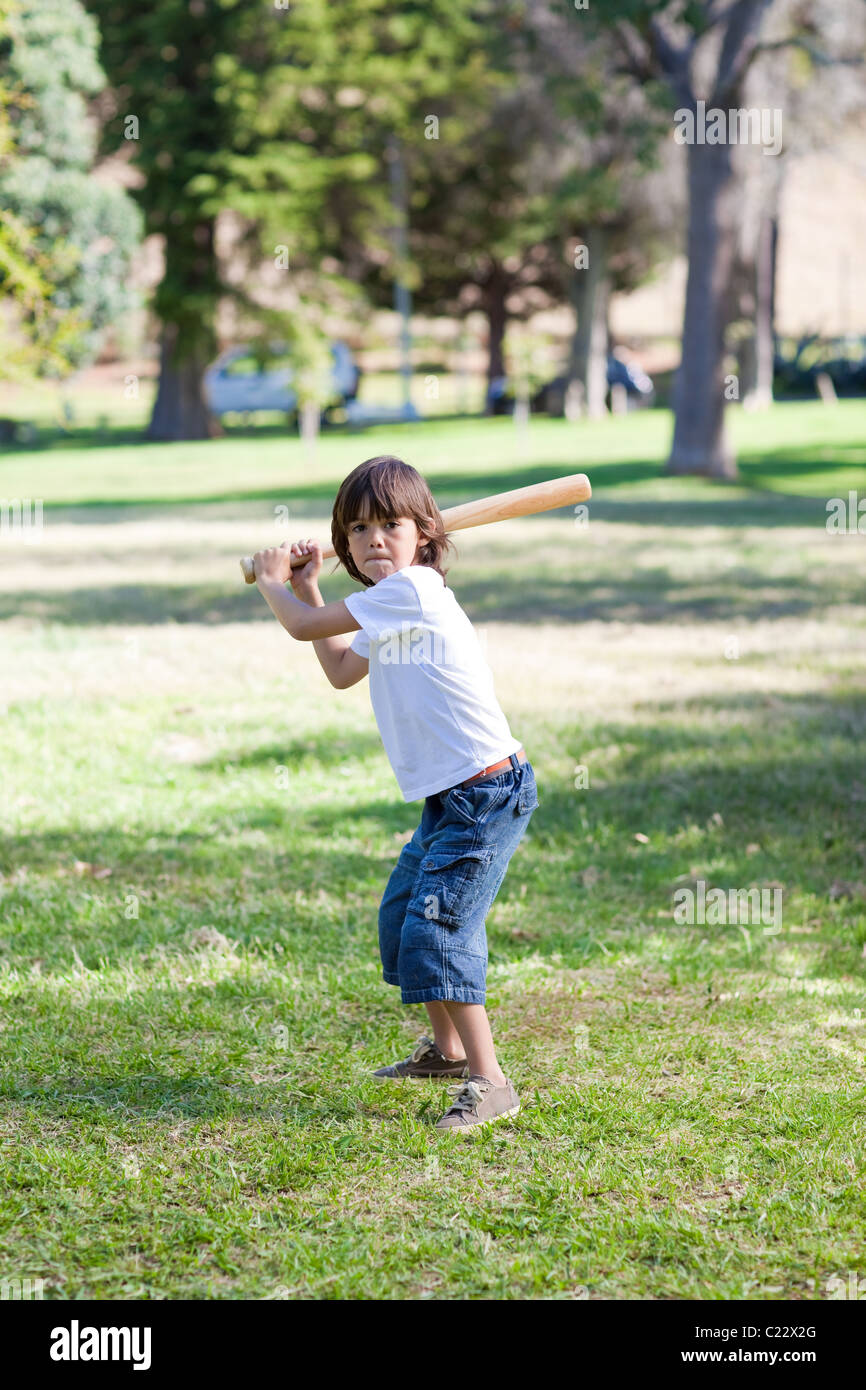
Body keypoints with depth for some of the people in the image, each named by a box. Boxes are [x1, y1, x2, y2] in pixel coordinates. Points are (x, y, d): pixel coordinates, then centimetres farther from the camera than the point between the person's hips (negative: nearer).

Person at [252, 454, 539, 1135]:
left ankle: (490, 1082, -13)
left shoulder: (412, 588, -17)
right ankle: (447, 1048, 38)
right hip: (448, 798, 11)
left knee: (435, 931, -16)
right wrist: (307, 588, 27)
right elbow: (341, 670, 31)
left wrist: (272, 583, 10)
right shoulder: (387, 610, 13)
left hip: (488, 795, -11)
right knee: (400, 915, 22)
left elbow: (307, 627, -11)